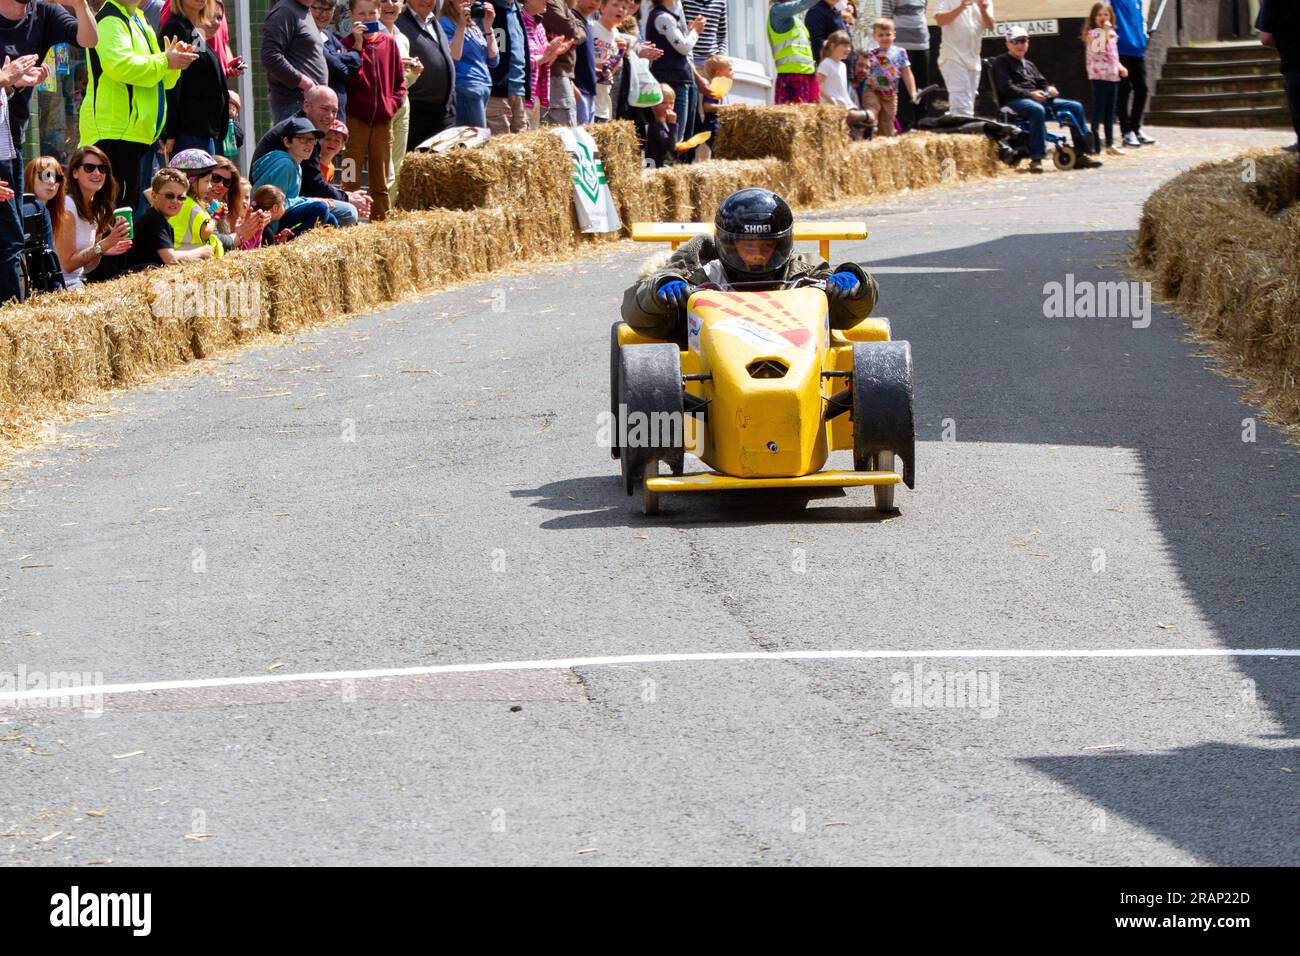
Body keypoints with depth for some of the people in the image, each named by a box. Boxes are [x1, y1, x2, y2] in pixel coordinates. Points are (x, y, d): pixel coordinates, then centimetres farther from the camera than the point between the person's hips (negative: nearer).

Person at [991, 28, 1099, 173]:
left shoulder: (1028, 65, 29)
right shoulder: (1001, 63, 4)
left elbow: (1042, 83, 24)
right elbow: (1006, 88, -10)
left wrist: (1049, 89, -2)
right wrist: (1030, 94, -23)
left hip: (1037, 99, 8)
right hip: (1013, 102, -8)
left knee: (1075, 107, -4)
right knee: (1037, 109, -42)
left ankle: (1080, 155, -5)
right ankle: (1036, 159, -44)